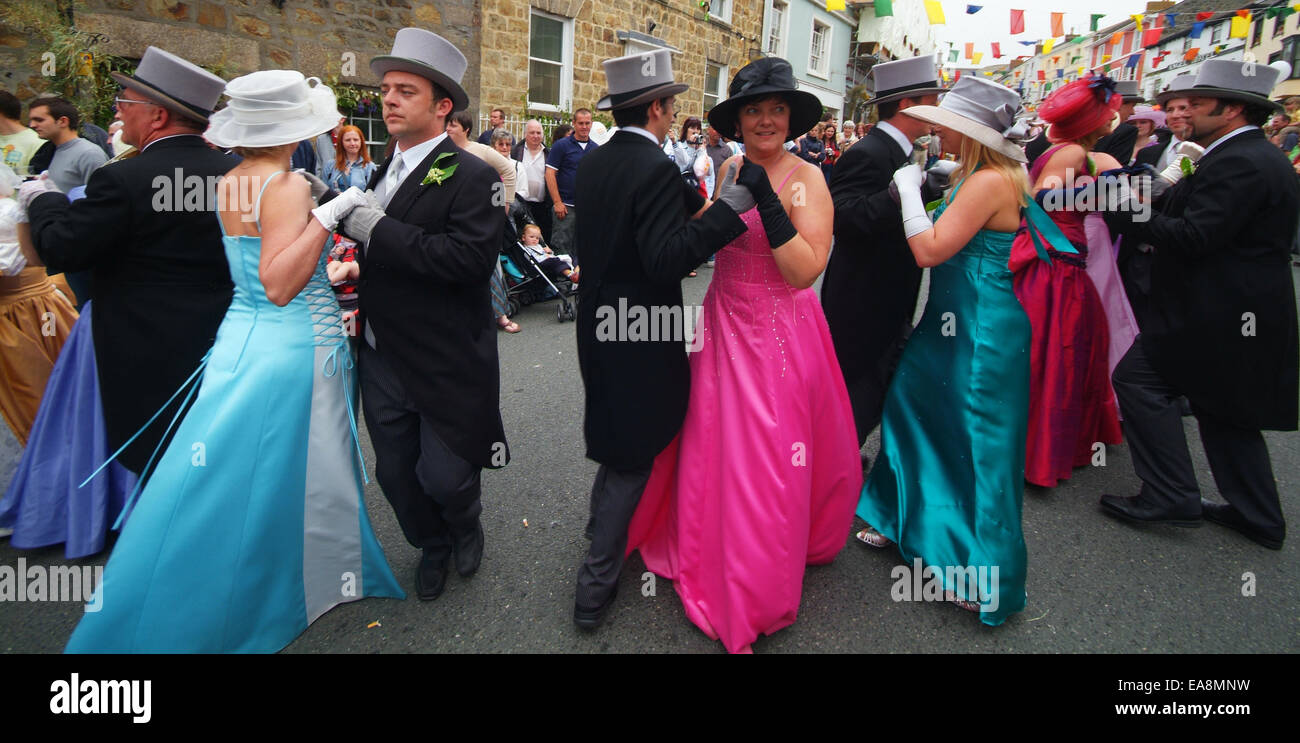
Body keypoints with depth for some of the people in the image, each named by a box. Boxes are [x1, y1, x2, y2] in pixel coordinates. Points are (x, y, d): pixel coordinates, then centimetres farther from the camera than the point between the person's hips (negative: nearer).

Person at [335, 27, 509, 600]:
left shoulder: (470, 176, -13)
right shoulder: (385, 172, 11)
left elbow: (473, 257, -28)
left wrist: (380, 230, -25)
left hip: (444, 367, -7)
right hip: (381, 360, 7)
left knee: (445, 478, 4)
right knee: (396, 474, 17)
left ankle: (466, 527, 39)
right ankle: (432, 546, 43)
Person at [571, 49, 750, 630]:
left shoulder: (590, 164, 5)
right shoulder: (657, 168, -20)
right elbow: (665, 260, -28)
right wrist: (729, 207, -30)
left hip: (598, 321, 8)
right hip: (641, 332, -8)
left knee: (615, 438, 25)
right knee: (635, 454, 6)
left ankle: (600, 529, 44)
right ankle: (597, 582, 14)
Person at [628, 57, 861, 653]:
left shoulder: (806, 178, -10)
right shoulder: (730, 169, 7)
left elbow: (805, 271, -19)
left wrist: (767, 201, -25)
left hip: (781, 334, -5)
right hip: (724, 326, 5)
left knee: (768, 462, 4)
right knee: (712, 447, 10)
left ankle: (760, 591, 25)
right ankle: (710, 564, 35)